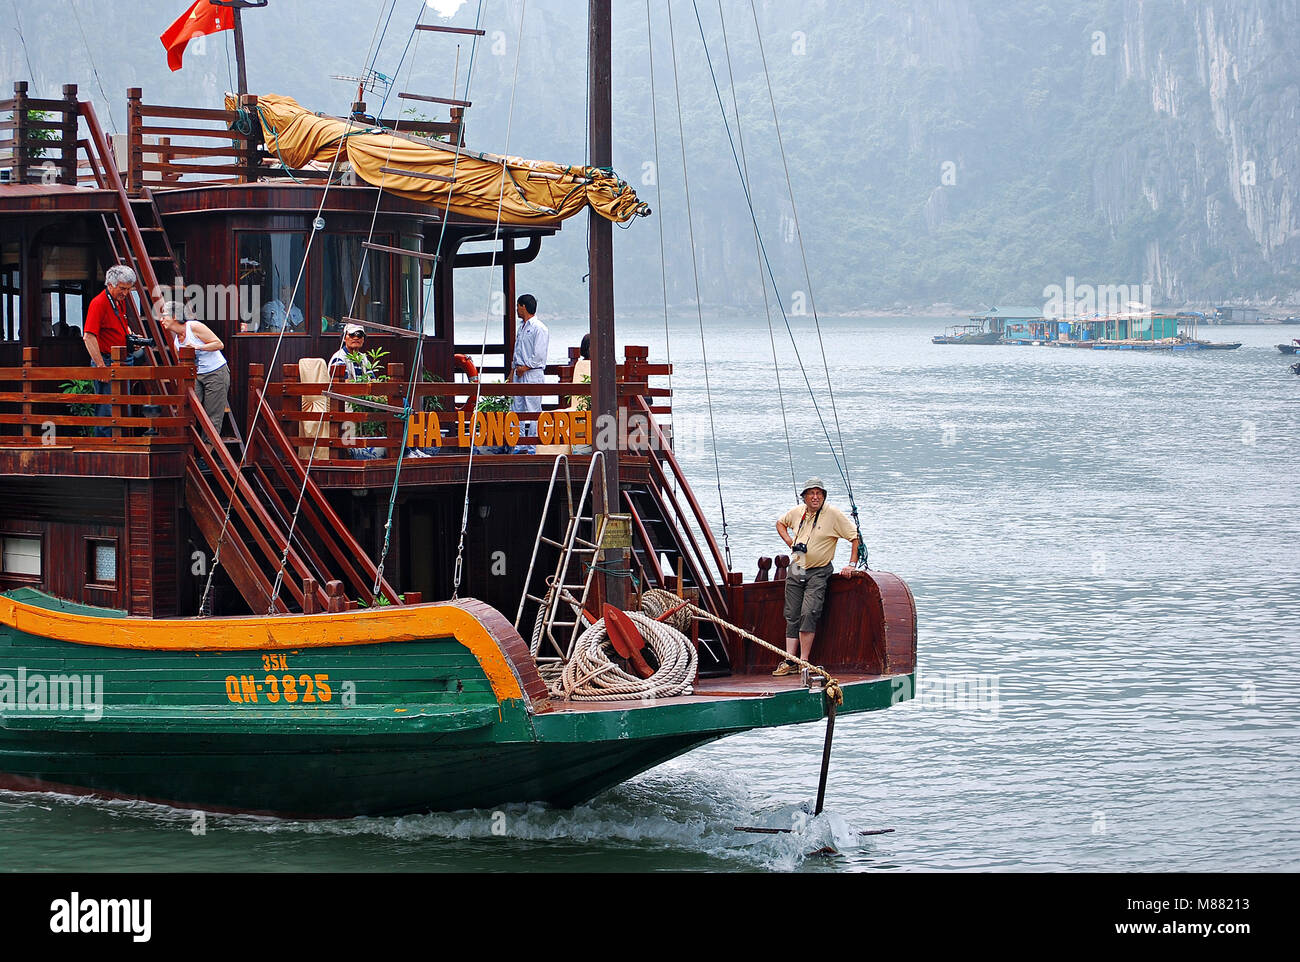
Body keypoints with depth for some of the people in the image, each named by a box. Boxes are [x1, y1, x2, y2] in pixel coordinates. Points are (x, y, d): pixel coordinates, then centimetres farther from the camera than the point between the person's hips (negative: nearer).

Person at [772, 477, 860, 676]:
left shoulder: (833, 514, -9)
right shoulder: (797, 512, 5)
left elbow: (855, 537, -7)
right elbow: (780, 523, 26)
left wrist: (851, 565, -12)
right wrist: (790, 542, 10)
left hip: (818, 572, -5)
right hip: (796, 570, 5)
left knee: (808, 613, -18)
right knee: (792, 617, 3)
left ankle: (804, 661, -14)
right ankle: (789, 662, 5)